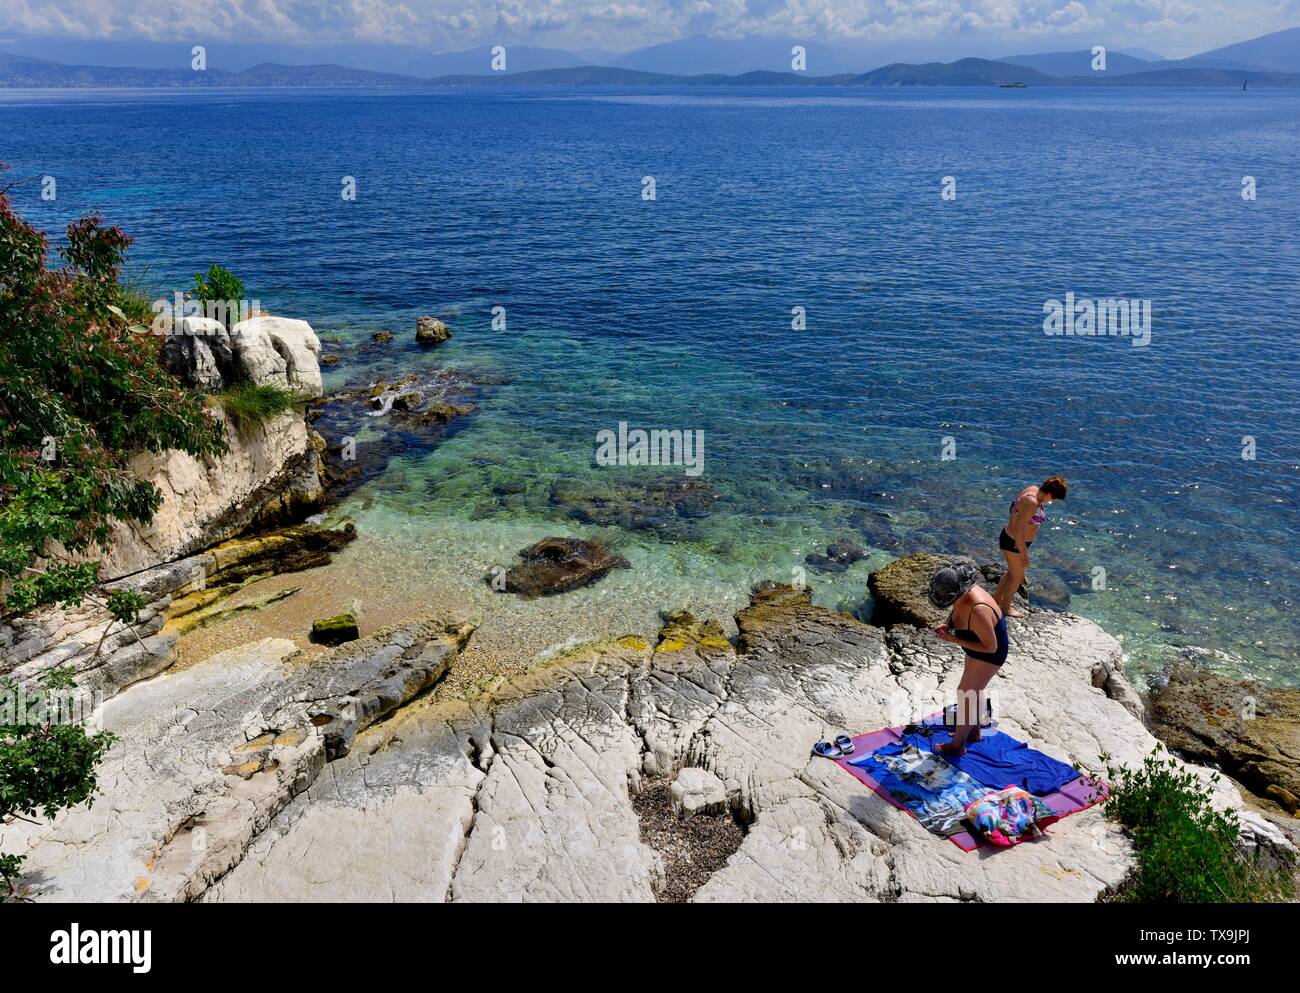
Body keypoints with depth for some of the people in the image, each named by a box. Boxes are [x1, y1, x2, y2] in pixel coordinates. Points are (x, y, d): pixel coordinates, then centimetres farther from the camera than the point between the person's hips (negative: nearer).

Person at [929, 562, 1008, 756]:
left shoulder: (978, 611, -40)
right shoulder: (962, 592, -14)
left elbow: (990, 647, -30)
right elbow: (955, 612, 9)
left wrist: (953, 639, -30)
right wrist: (947, 625, -13)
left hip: (988, 656, -9)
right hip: (976, 651, 9)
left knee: (965, 694, 4)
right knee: (974, 690, 25)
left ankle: (957, 745, 22)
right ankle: (974, 731, 47)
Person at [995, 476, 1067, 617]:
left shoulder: (1034, 490, -2)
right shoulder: (1032, 503, -32)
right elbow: (1018, 529, -31)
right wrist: (1024, 554, -24)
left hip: (1018, 541, 10)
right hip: (1013, 543, -9)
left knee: (1013, 571, 27)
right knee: (1018, 577, 12)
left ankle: (997, 598, 45)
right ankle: (1006, 607, 32)